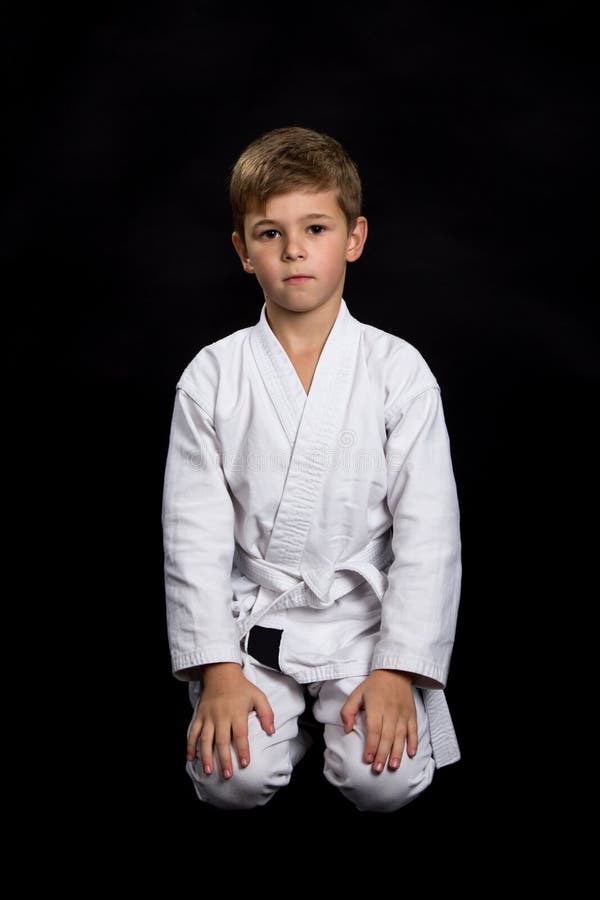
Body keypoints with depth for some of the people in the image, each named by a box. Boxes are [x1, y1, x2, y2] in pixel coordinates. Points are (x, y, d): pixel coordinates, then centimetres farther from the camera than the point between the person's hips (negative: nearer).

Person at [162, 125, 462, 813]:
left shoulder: (398, 371, -3)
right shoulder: (212, 377, 0)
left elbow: (428, 531, -5)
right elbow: (194, 531, -2)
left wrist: (398, 670, -12)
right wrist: (217, 668, -10)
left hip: (364, 619, 0)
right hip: (249, 620, 1)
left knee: (384, 781, -19)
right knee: (232, 779, -19)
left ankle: (341, 716, 13)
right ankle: (285, 713, 13)